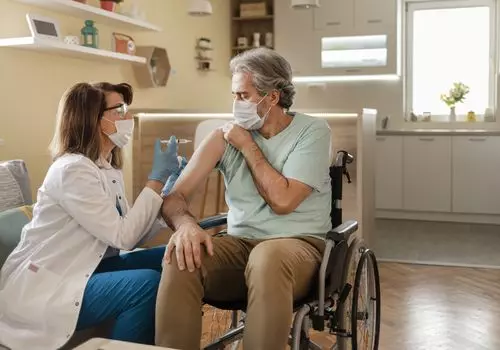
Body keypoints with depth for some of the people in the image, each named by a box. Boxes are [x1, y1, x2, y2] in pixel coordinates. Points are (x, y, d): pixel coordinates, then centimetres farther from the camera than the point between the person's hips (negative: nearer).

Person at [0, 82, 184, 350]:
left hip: (81, 270, 9)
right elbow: (123, 237, -23)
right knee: (147, 284, -24)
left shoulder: (108, 168, 8)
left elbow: (128, 235, 1)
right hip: (39, 289, -9)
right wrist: (156, 179, -17)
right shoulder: (73, 169, -20)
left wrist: (167, 185, -4)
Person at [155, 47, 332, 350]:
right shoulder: (226, 136, 5)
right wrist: (185, 223, -24)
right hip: (240, 245, 3)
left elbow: (282, 200, -15)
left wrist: (247, 146, -7)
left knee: (267, 257, -39)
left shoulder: (313, 131, -3)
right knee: (182, 256, -28)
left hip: (298, 245, -3)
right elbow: (175, 196, -1)